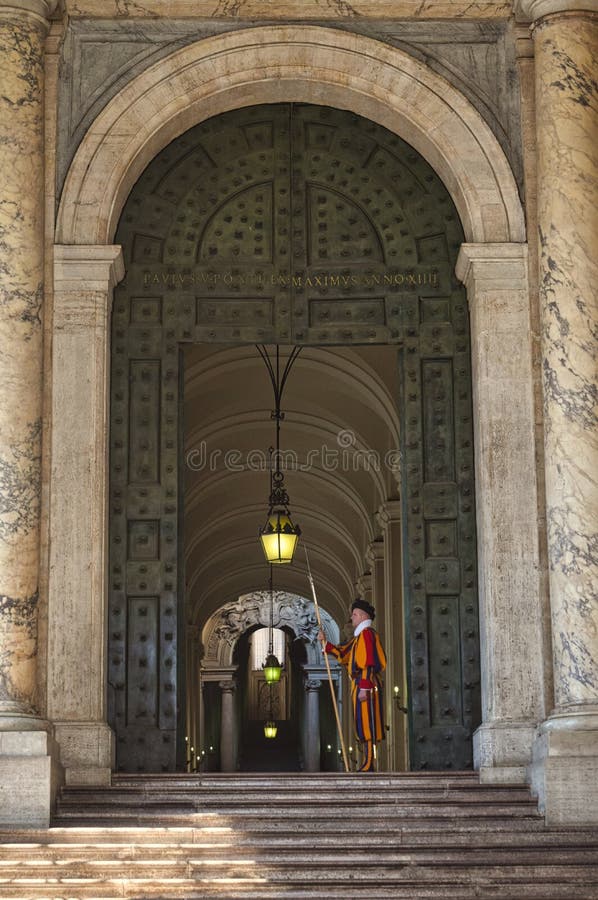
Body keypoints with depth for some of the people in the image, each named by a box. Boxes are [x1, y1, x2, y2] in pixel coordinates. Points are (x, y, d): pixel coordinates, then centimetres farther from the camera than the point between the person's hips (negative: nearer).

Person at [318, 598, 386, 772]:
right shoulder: (359, 636, 22)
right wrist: (325, 643, 18)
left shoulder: (367, 634, -10)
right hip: (361, 686, 10)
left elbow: (369, 663, -18)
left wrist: (364, 687, -23)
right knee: (363, 726, 10)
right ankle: (367, 763, 11)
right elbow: (343, 654, 27)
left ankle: (369, 764, -13)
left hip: (365, 686, -10)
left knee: (366, 725, -11)